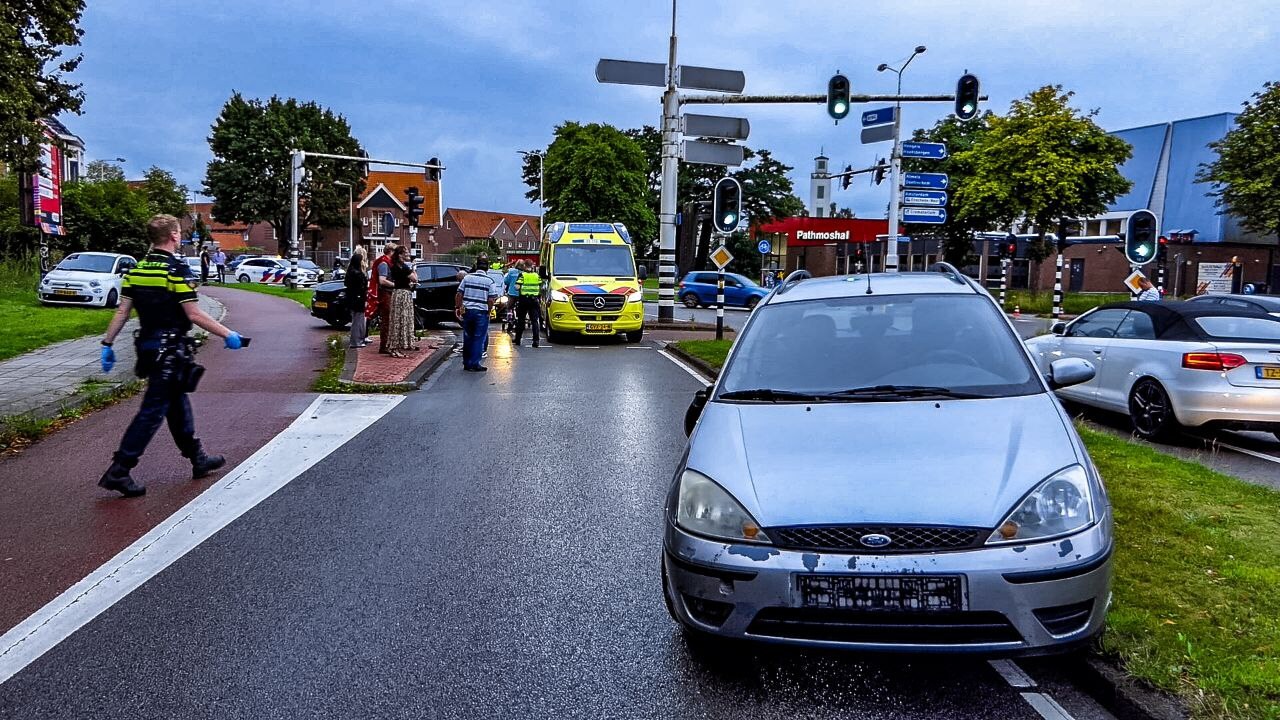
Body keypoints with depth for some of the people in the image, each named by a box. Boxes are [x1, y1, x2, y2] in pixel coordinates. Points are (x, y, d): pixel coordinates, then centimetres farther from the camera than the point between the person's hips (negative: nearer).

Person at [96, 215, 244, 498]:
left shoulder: (136, 270, 7)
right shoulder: (178, 270, -15)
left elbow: (122, 311, 6)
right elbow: (194, 315, -18)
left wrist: (107, 344, 10)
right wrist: (227, 335, -10)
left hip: (147, 346, 9)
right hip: (170, 351, -9)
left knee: (177, 403, 18)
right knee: (153, 411, -5)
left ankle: (198, 459, 30)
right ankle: (118, 471, -5)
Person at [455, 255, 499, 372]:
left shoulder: (467, 277, 2)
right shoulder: (490, 281, -6)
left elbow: (459, 295, 3)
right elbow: (491, 300, -10)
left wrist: (457, 307, 12)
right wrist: (488, 312, 3)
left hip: (467, 311, 4)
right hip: (481, 312, -4)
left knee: (467, 338, 14)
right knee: (478, 339, 3)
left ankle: (466, 363, 21)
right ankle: (474, 364, 2)